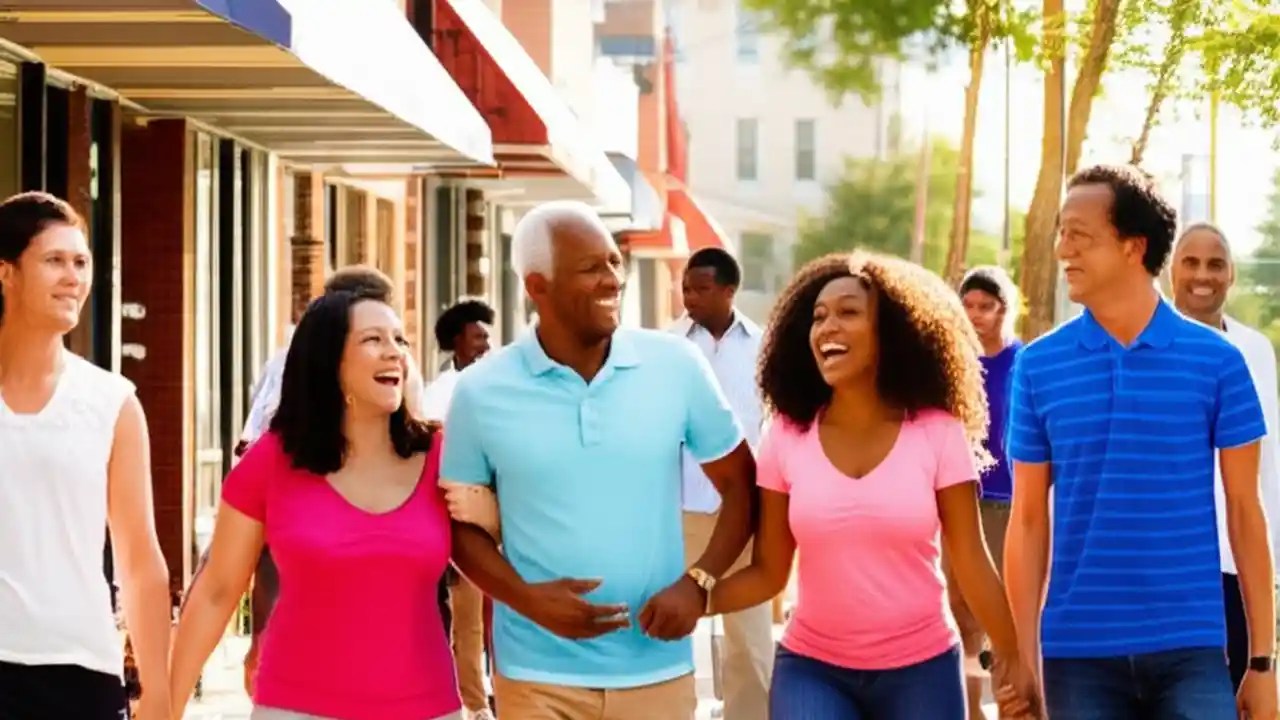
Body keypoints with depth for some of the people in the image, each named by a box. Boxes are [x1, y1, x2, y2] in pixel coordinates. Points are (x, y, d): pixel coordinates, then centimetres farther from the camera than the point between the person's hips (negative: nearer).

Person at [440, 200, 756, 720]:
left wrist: (698, 582, -8)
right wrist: (526, 598, -13)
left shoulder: (677, 365, -1)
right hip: (537, 676, -1)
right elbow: (460, 523, 4)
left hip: (658, 671, 1)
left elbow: (741, 485, 6)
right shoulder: (482, 391, -3)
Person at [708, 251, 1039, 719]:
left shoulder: (937, 433, -6)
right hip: (812, 668, 1)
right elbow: (768, 572, -2)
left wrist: (1013, 660, -5)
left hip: (921, 668, -1)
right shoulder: (786, 437, -2)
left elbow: (971, 562, -2)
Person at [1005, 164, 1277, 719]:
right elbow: (1029, 521, 6)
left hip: (1190, 651, -1)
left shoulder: (1216, 360, -1)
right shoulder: (1038, 366, 3)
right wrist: (1023, 664, 1)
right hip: (1078, 655, 1)